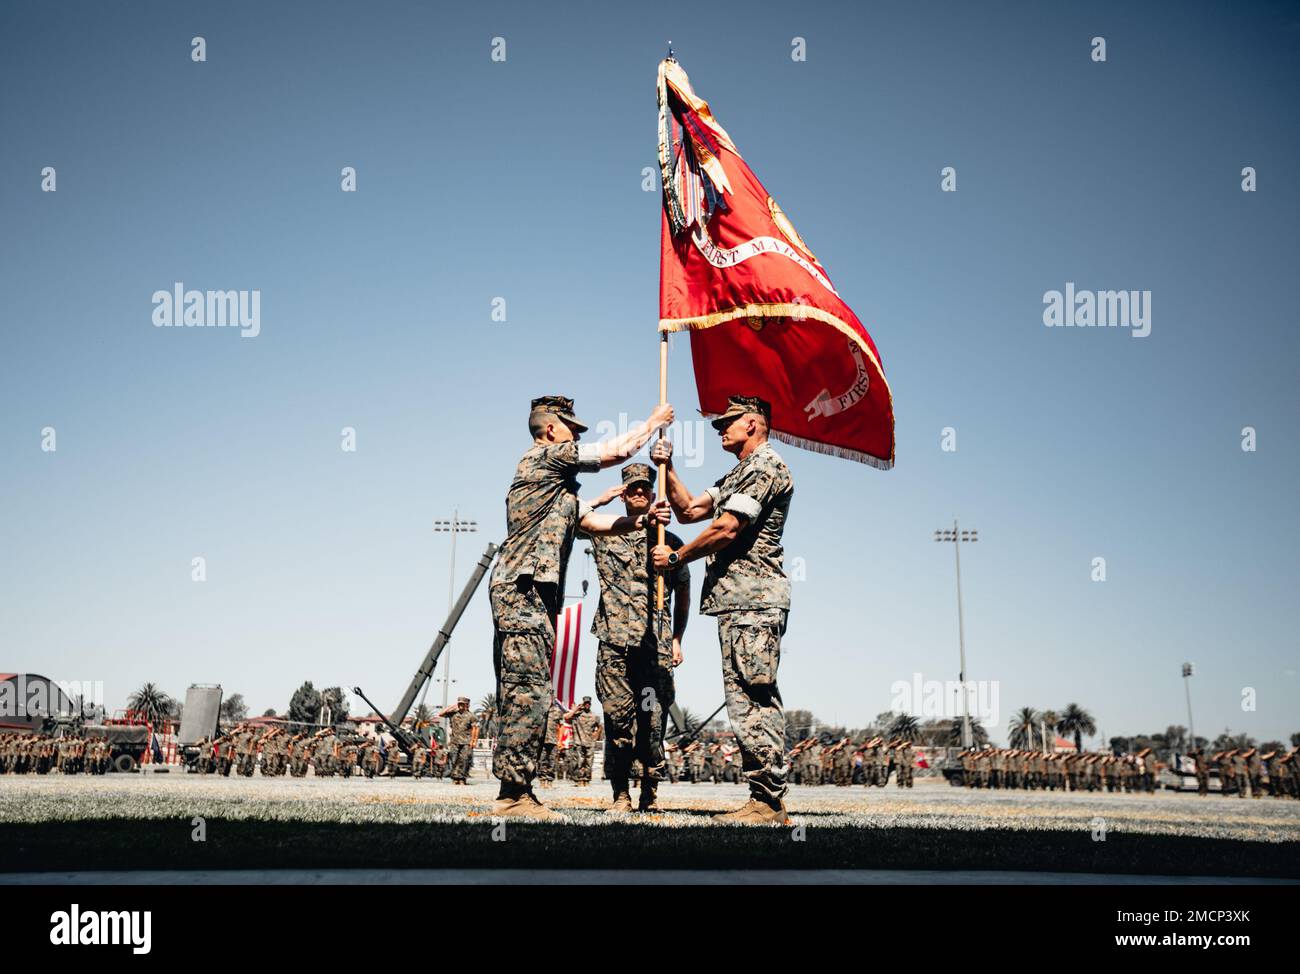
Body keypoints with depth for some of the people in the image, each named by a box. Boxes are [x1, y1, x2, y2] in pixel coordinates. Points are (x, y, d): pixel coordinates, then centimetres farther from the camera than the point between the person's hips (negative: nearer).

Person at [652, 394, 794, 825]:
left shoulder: (764, 466, -7)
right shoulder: (738, 475, 27)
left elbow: (726, 529, -16)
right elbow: (689, 510, 23)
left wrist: (677, 557, -5)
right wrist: (668, 468, 11)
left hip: (751, 600, -11)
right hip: (739, 600, 11)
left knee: (748, 700, -13)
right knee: (757, 700, 9)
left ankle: (767, 802, -12)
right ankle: (770, 800, 12)